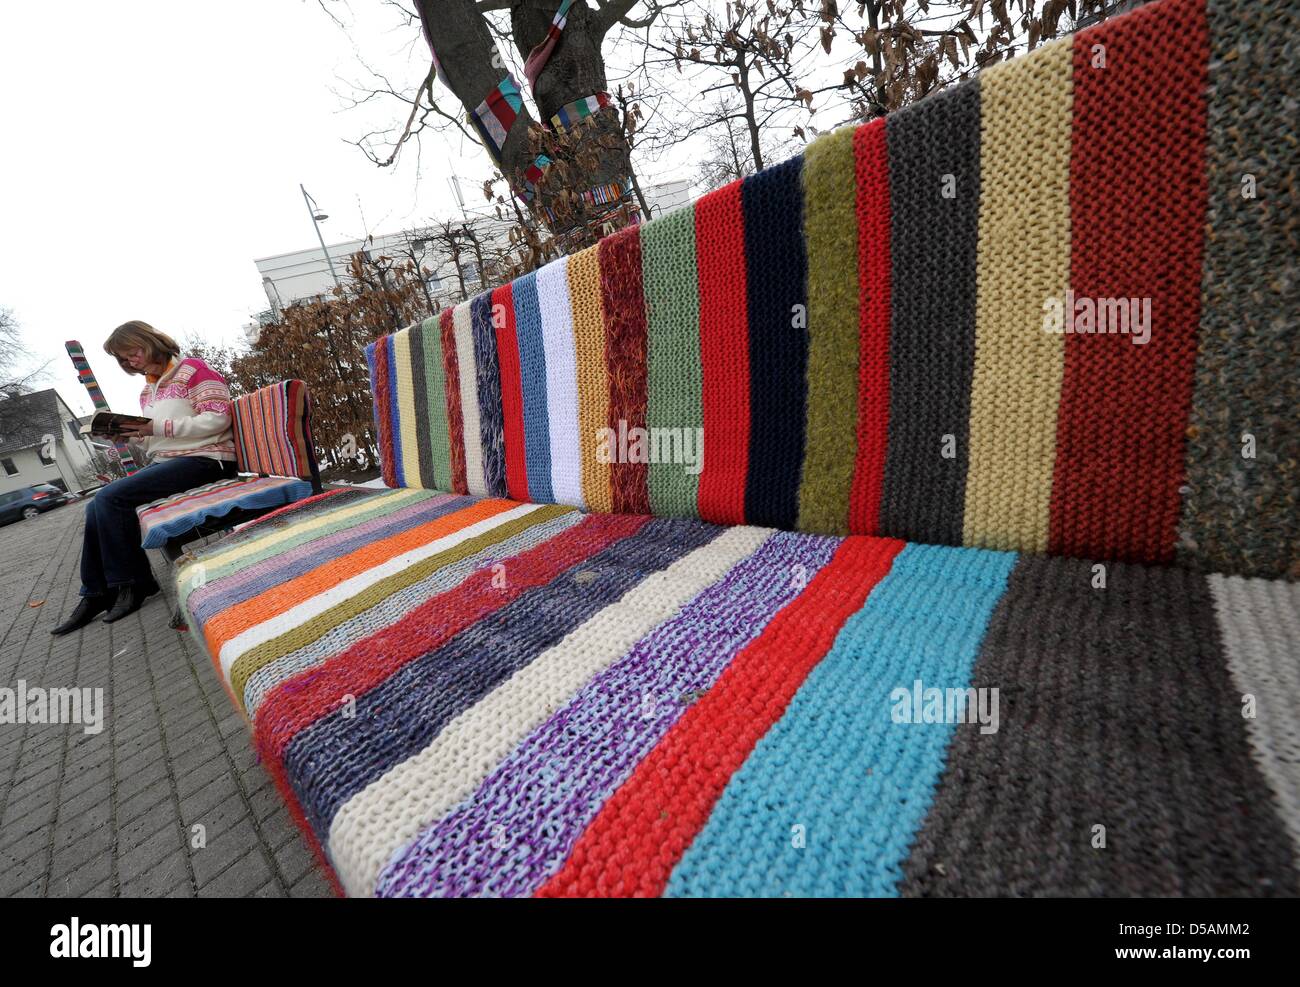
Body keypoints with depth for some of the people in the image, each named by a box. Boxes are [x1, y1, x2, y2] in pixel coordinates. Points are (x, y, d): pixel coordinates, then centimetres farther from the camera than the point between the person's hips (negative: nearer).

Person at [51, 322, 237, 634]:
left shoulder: (192, 369, -4)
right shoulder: (147, 390, 22)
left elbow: (218, 418, -17)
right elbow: (153, 443, 22)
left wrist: (158, 428, -18)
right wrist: (129, 437, 1)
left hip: (203, 459, -9)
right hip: (164, 462, 9)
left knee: (109, 498, -19)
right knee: (97, 507, -5)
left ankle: (132, 584, -6)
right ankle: (95, 594, 3)